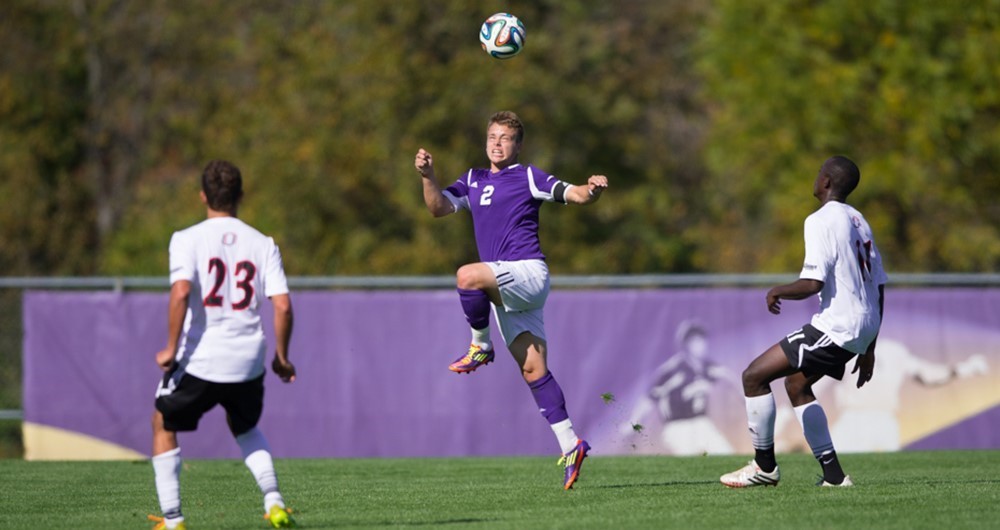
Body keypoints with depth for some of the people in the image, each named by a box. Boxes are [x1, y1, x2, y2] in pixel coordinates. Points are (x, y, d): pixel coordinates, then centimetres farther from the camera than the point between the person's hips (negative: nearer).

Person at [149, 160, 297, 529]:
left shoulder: (188, 239, -5)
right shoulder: (263, 244, 4)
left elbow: (181, 292, -20)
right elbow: (283, 306, -3)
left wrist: (171, 348, -12)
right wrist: (281, 358, 9)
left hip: (198, 360, -3)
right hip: (248, 361, 3)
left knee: (164, 427, 20)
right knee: (245, 428, 31)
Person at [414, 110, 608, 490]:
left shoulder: (528, 178, 1)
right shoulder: (474, 181, 19)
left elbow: (576, 195, -5)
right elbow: (438, 208, 11)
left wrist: (593, 190, -27)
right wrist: (427, 176, -6)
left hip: (528, 271, -7)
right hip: (505, 291, 7)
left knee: (468, 276, -32)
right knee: (533, 370, 0)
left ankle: (480, 347, -13)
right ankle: (569, 445, 0)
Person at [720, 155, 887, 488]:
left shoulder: (822, 220, -12)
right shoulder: (858, 221, 15)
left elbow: (812, 283, -21)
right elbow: (879, 287, 18)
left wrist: (777, 292, -1)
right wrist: (868, 347, 24)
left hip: (836, 325, -10)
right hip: (864, 325, 10)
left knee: (754, 375, -4)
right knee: (796, 384, 25)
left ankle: (765, 466, 3)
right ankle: (833, 474, 21)